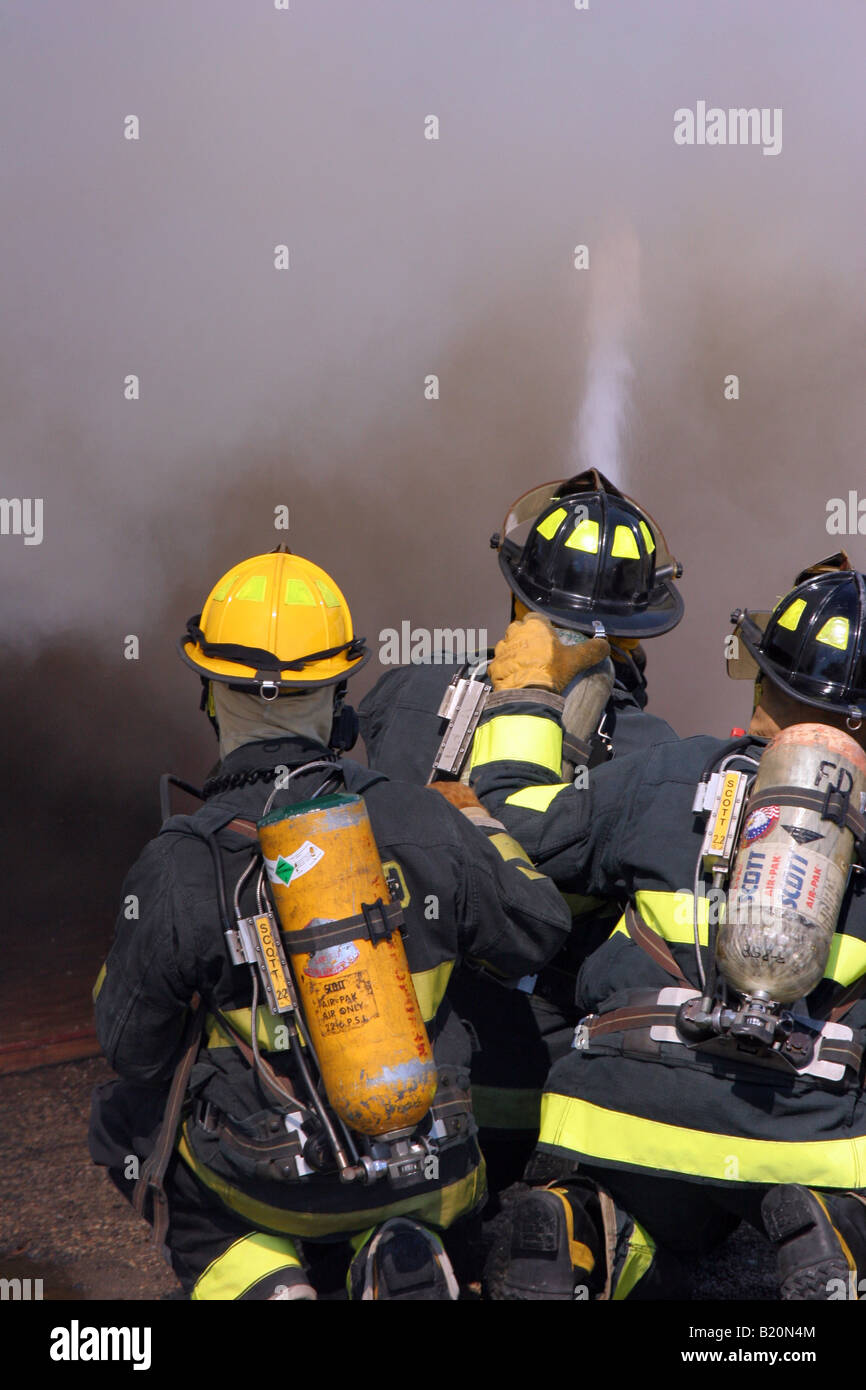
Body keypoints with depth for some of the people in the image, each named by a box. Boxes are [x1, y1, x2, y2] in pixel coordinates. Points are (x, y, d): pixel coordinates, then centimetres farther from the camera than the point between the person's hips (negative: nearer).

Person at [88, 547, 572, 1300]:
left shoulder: (179, 865, -16)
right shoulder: (422, 821, -10)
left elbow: (131, 1045, -4)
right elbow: (540, 931, 4)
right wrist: (476, 819, 17)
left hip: (272, 1181, -2)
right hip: (428, 1173, 3)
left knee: (127, 1118, 25)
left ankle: (249, 1276, 6)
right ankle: (397, 1248, 3)